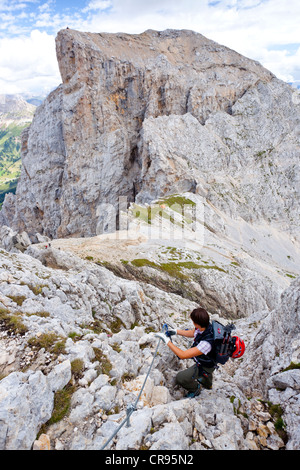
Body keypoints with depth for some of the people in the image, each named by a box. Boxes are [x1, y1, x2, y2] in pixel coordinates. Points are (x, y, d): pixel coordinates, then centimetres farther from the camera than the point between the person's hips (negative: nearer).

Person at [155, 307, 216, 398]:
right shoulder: (206, 325, -22)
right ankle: (208, 383, 67)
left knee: (180, 378, -11)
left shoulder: (207, 342, -46)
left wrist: (167, 341, -36)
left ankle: (195, 388, 18)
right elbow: (193, 333, 3)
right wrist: (176, 331, -1)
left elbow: (183, 355, -41)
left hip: (204, 366, -8)